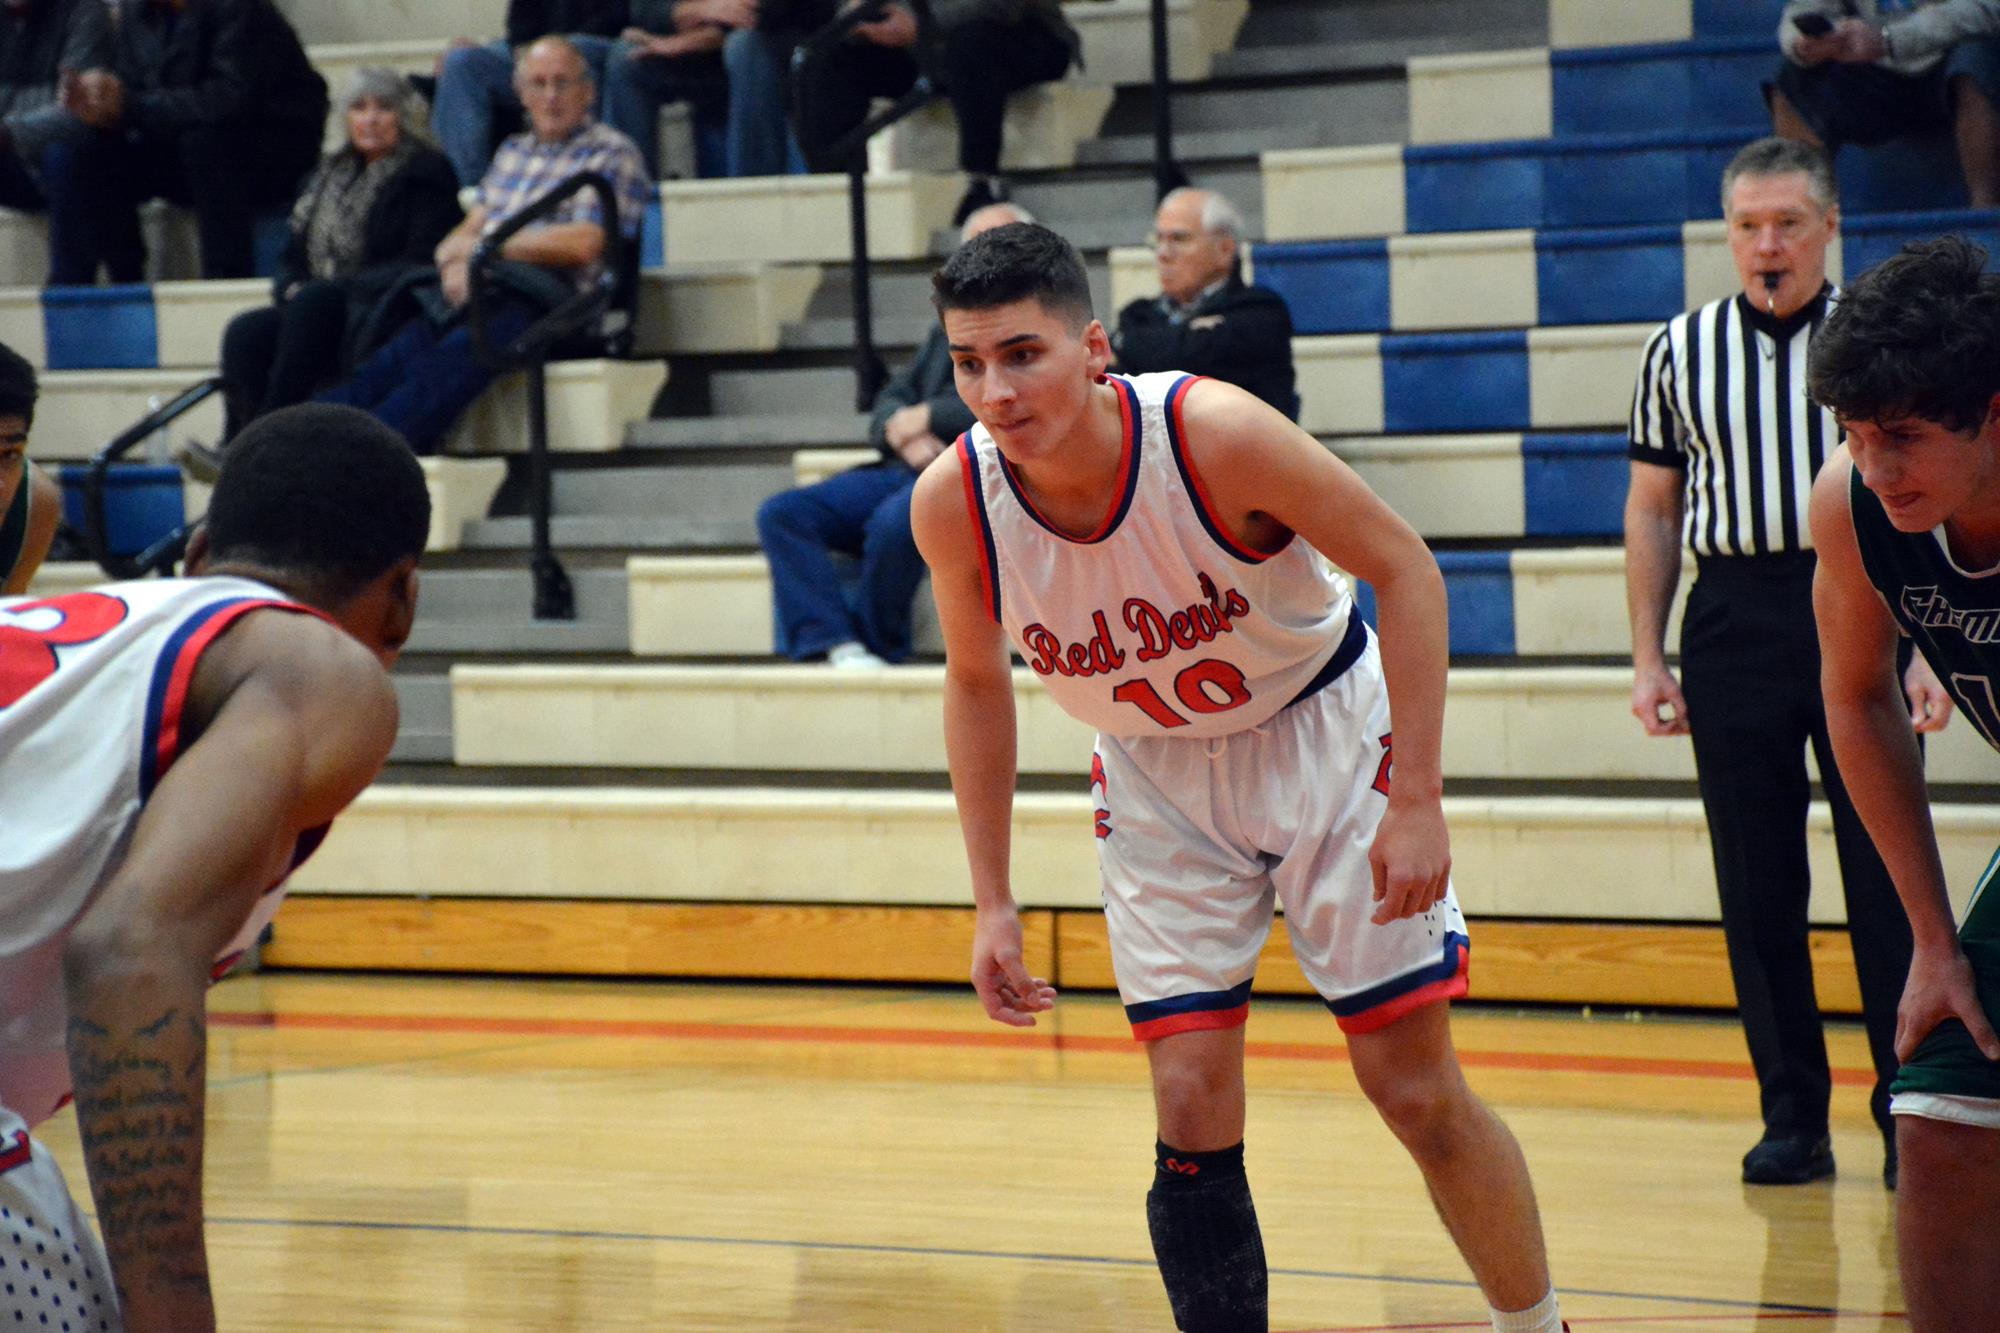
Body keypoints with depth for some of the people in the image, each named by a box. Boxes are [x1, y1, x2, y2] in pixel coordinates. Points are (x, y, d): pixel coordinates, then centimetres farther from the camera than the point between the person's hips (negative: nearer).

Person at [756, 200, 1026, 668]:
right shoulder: (949, 331, 28)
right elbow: (890, 404, 21)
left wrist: (929, 417, -6)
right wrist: (901, 432, -4)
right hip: (902, 470, 7)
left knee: (894, 521, -39)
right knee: (781, 513, -15)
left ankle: (879, 648, -19)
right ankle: (839, 645, -28)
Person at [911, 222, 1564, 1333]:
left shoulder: (1213, 431, -31)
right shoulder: (952, 503, -20)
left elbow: (1405, 570, -20)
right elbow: (978, 681, 0)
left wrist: (1417, 802, -23)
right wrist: (994, 903, -1)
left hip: (1324, 732, -3)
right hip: (1159, 775, 3)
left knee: (1418, 1090, -1)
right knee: (1192, 1108, -7)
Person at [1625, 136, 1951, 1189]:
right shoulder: (1680, 352, 10)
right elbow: (1652, 511, 14)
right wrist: (1647, 657, 7)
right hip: (1733, 621, 2)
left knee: (1888, 873, -4)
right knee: (1756, 884, 3)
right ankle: (1792, 1117, 10)